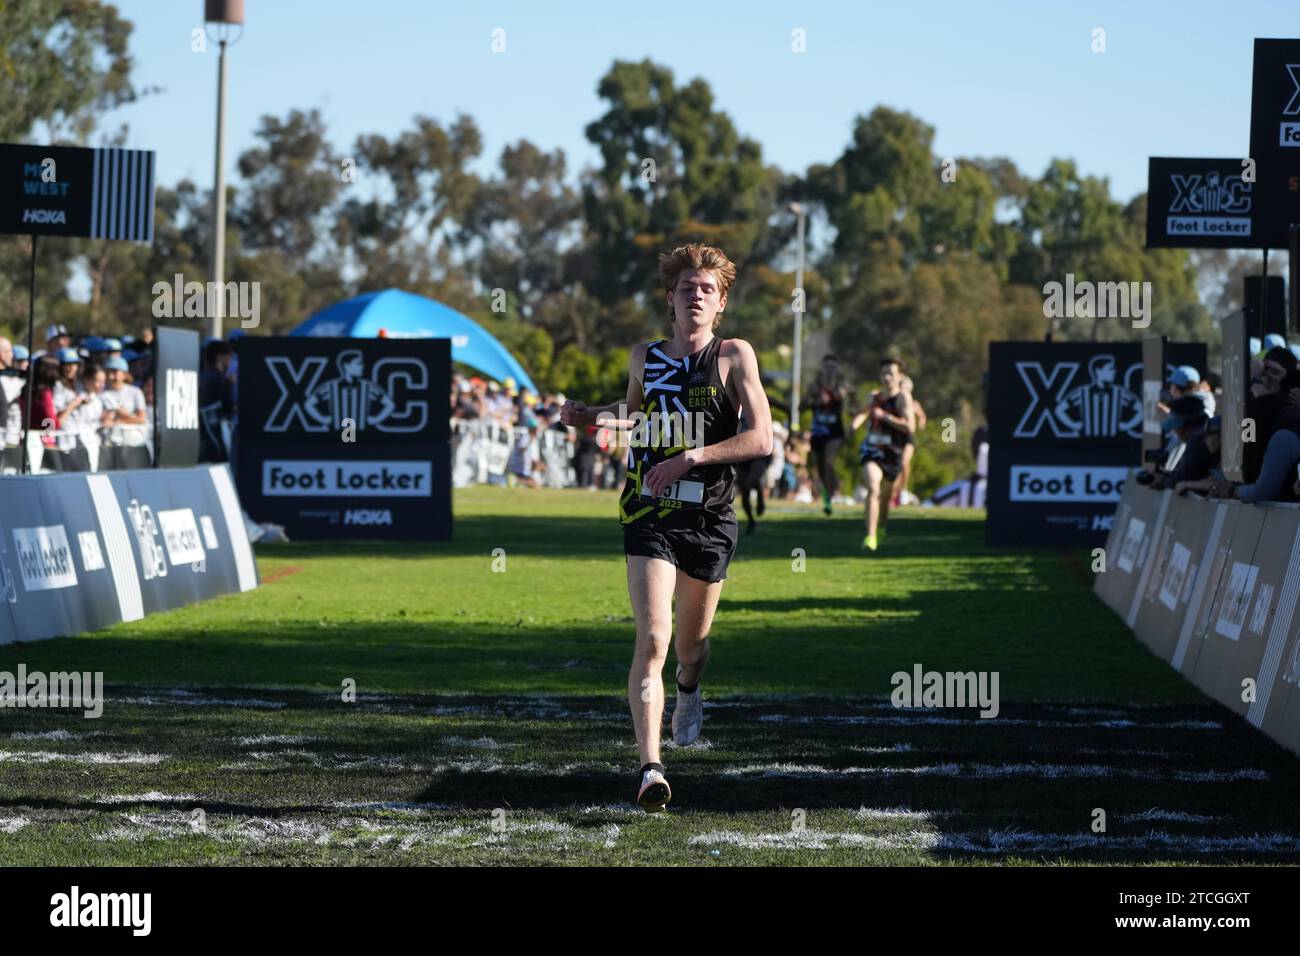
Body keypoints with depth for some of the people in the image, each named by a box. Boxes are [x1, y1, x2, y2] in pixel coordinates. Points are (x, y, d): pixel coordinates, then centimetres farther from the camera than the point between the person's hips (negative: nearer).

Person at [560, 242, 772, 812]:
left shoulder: (734, 356, -4)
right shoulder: (644, 358, 6)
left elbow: (762, 439, -13)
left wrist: (692, 456, -20)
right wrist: (596, 417, 7)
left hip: (710, 518, 0)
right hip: (650, 515, 0)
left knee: (691, 643, 17)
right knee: (652, 640, -18)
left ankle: (688, 688, 56)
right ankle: (650, 769, -23)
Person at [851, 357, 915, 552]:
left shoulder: (902, 398, -9)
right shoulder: (874, 396, 6)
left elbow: (910, 427, -21)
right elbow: (863, 413, 27)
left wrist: (885, 416, -23)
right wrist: (855, 424, 5)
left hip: (891, 454, -2)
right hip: (871, 450, 2)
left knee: (885, 495, 15)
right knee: (873, 488, -22)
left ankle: (881, 529, 45)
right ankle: (871, 536, -25)